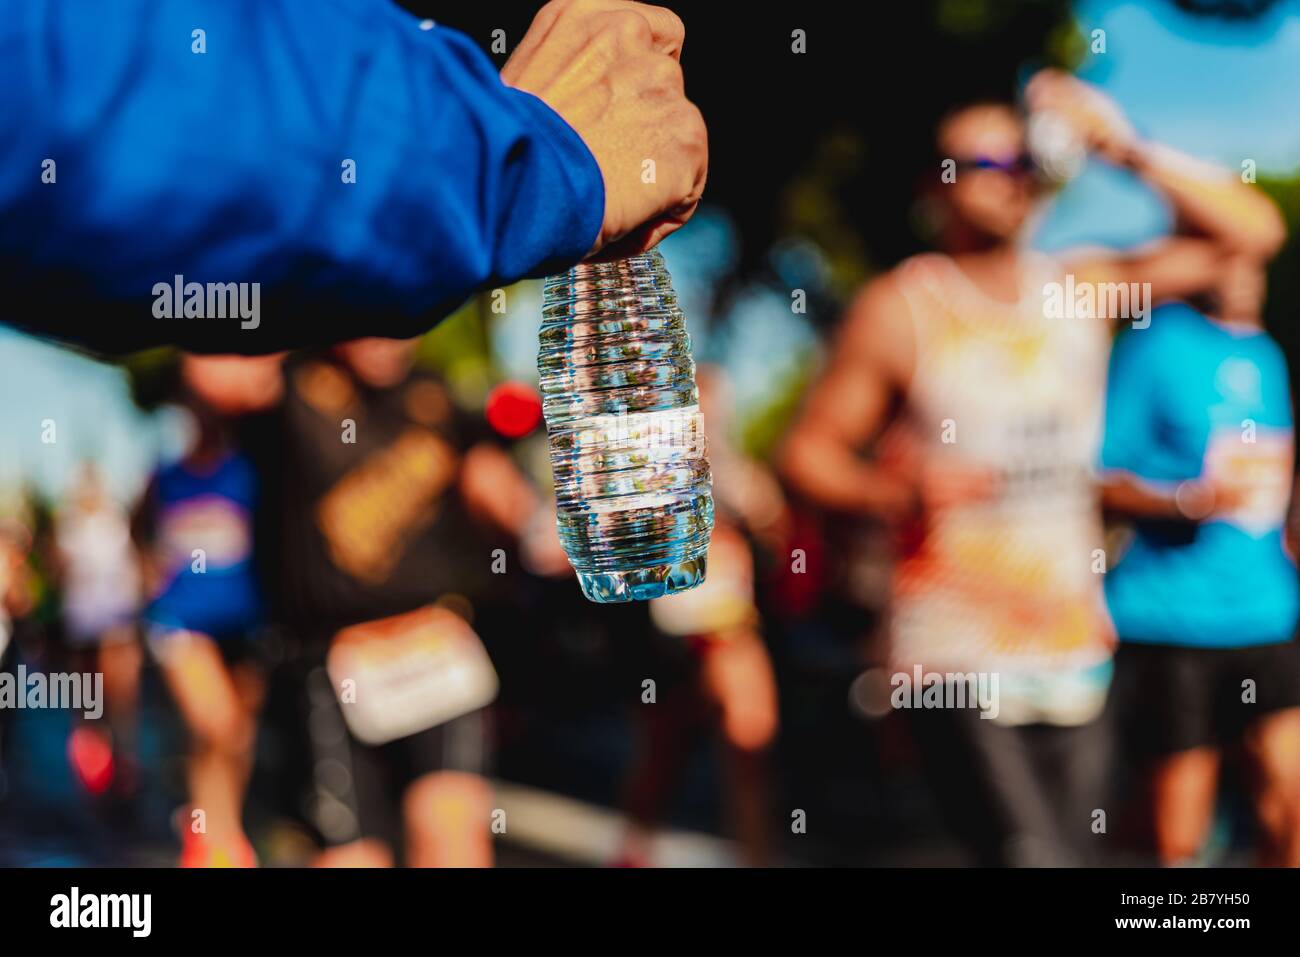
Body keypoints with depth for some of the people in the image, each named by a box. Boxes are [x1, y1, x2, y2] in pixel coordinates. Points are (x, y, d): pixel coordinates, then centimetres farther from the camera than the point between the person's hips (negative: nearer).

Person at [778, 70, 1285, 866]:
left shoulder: (1079, 289, 7)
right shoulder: (900, 309, -3)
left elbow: (1251, 231, 3)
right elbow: (810, 449, -1)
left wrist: (1129, 150, -8)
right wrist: (894, 491, -21)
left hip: (1073, 658, 5)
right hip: (956, 666, -5)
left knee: (1070, 850, 10)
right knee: (1029, 855, -18)